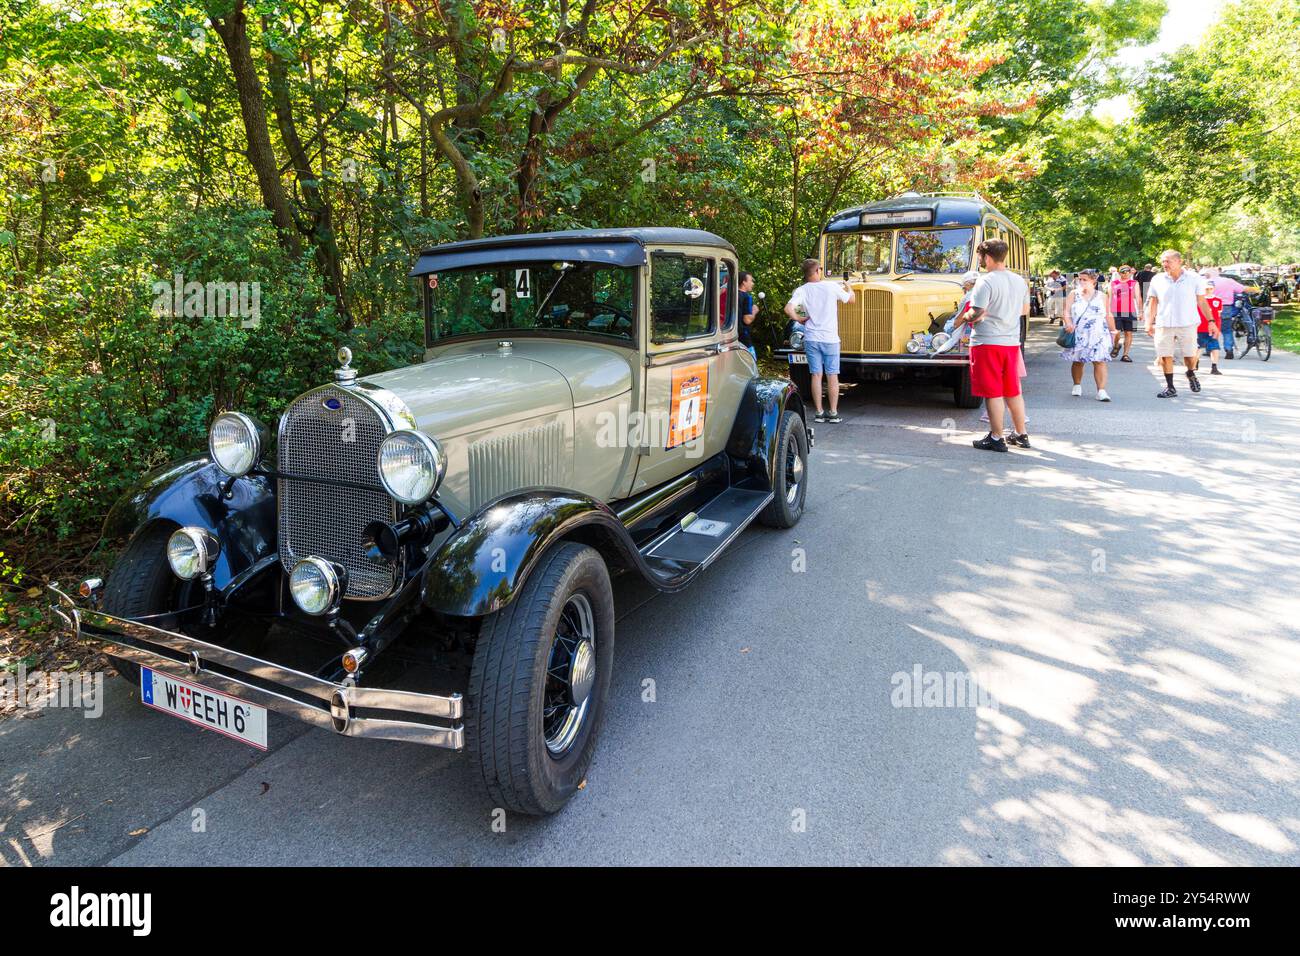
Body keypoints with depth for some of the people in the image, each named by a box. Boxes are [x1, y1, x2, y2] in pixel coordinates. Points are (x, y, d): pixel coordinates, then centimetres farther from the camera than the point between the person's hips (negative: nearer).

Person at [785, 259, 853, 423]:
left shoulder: (801, 290, -3)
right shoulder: (832, 286, -4)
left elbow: (788, 309, -19)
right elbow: (851, 299, 12)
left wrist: (799, 319, -1)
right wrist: (848, 287, 33)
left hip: (811, 339, 1)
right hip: (830, 339, -1)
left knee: (816, 375, 6)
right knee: (832, 376, 6)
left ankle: (819, 413, 7)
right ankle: (834, 413, 8)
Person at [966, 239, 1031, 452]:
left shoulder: (986, 281, -14)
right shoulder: (1019, 281, 8)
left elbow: (978, 313, -19)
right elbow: (1025, 311, 18)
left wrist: (966, 317, 1)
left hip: (987, 342, -7)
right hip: (1012, 342, 7)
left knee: (993, 392, -1)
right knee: (1013, 391, 16)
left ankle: (996, 438, 3)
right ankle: (1020, 434, 24)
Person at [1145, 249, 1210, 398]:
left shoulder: (1194, 278, 1)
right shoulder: (1157, 280, 5)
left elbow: (1202, 302, 6)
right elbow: (1153, 303, 12)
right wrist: (1149, 323, 7)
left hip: (1188, 324, -1)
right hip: (1164, 325, 1)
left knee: (1191, 355, 0)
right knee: (1165, 356, 0)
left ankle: (1191, 374, 32)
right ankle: (1170, 387, 11)